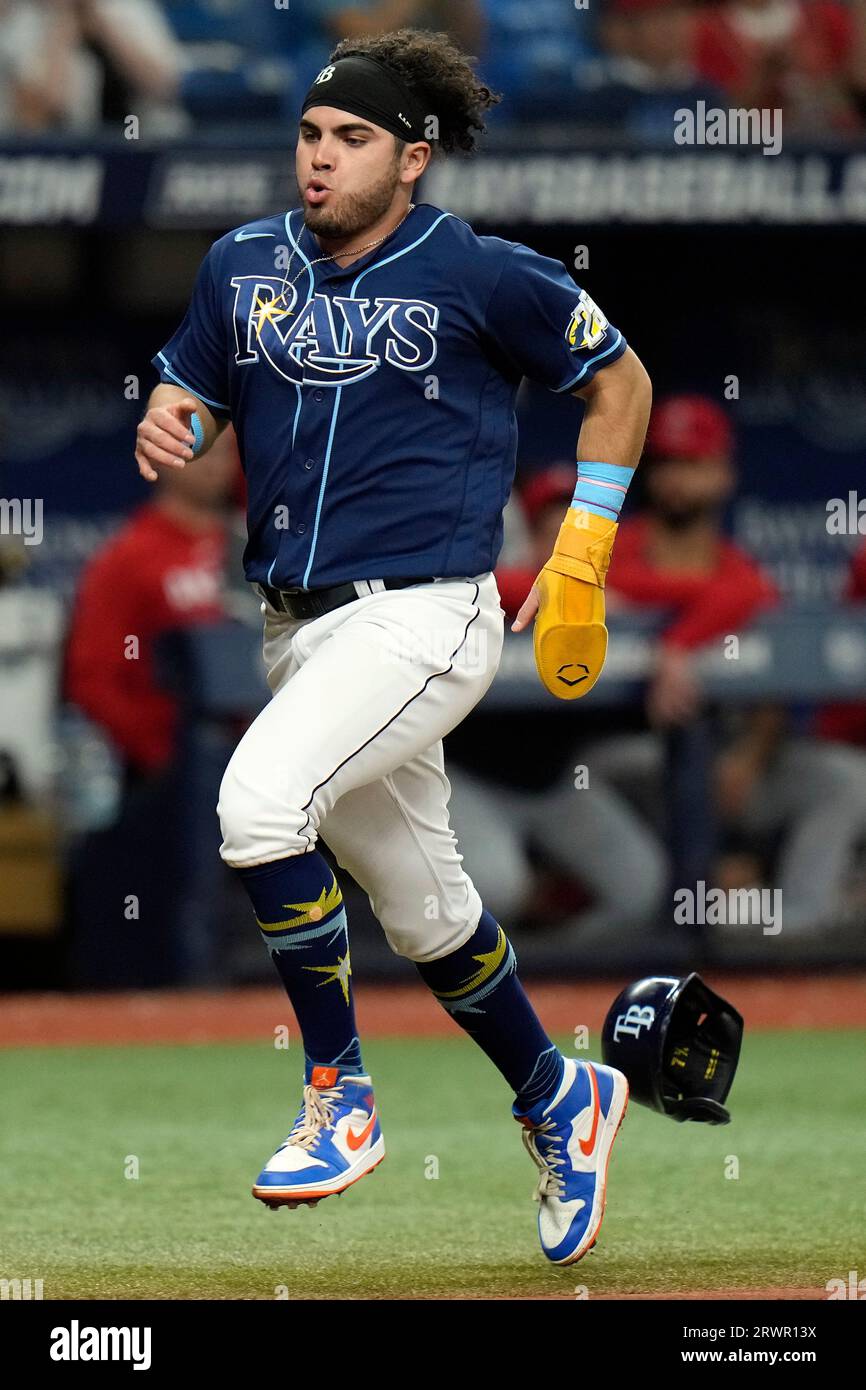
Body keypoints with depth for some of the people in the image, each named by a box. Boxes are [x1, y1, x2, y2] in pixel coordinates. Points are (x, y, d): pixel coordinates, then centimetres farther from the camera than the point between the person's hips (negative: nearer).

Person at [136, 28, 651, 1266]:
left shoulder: (481, 277, -8)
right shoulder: (245, 267, 5)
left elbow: (620, 382, 4)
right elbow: (190, 390, 15)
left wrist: (581, 558, 0)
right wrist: (166, 429, -10)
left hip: (424, 617, -6)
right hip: (299, 628, 6)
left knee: (259, 801, -29)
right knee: (424, 911, 17)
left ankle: (340, 1093, -13)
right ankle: (560, 1100, 41)